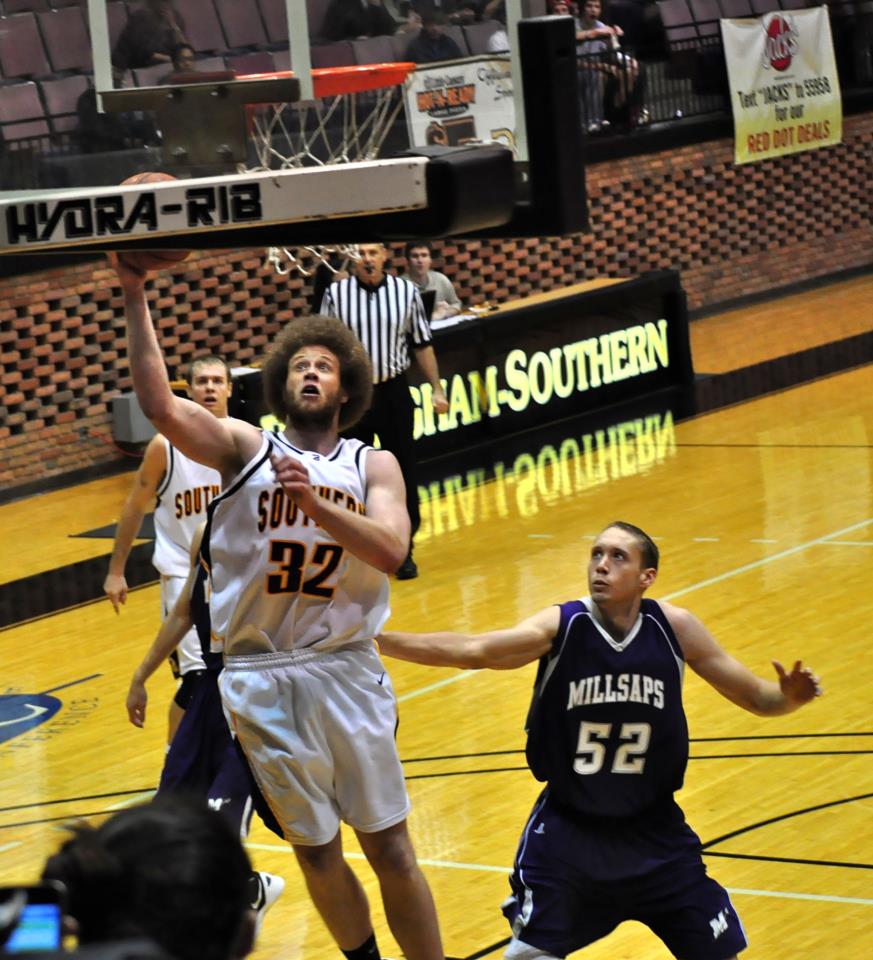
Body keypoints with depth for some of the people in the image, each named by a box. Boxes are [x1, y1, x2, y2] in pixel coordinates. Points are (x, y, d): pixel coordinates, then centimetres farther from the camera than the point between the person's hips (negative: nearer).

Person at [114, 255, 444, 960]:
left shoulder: (373, 466, 5)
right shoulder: (244, 448, 2)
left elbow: (391, 551, -13)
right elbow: (159, 404, -14)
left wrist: (315, 502, -27)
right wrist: (135, 298, -22)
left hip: (347, 671, 0)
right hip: (260, 681, 0)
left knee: (390, 845, 4)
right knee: (316, 850, 10)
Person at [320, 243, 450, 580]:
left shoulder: (406, 292, -1)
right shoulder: (336, 294, -5)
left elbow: (422, 344, 6)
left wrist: (437, 388, 3)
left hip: (393, 391, 1)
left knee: (403, 472, 4)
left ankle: (403, 551, 15)